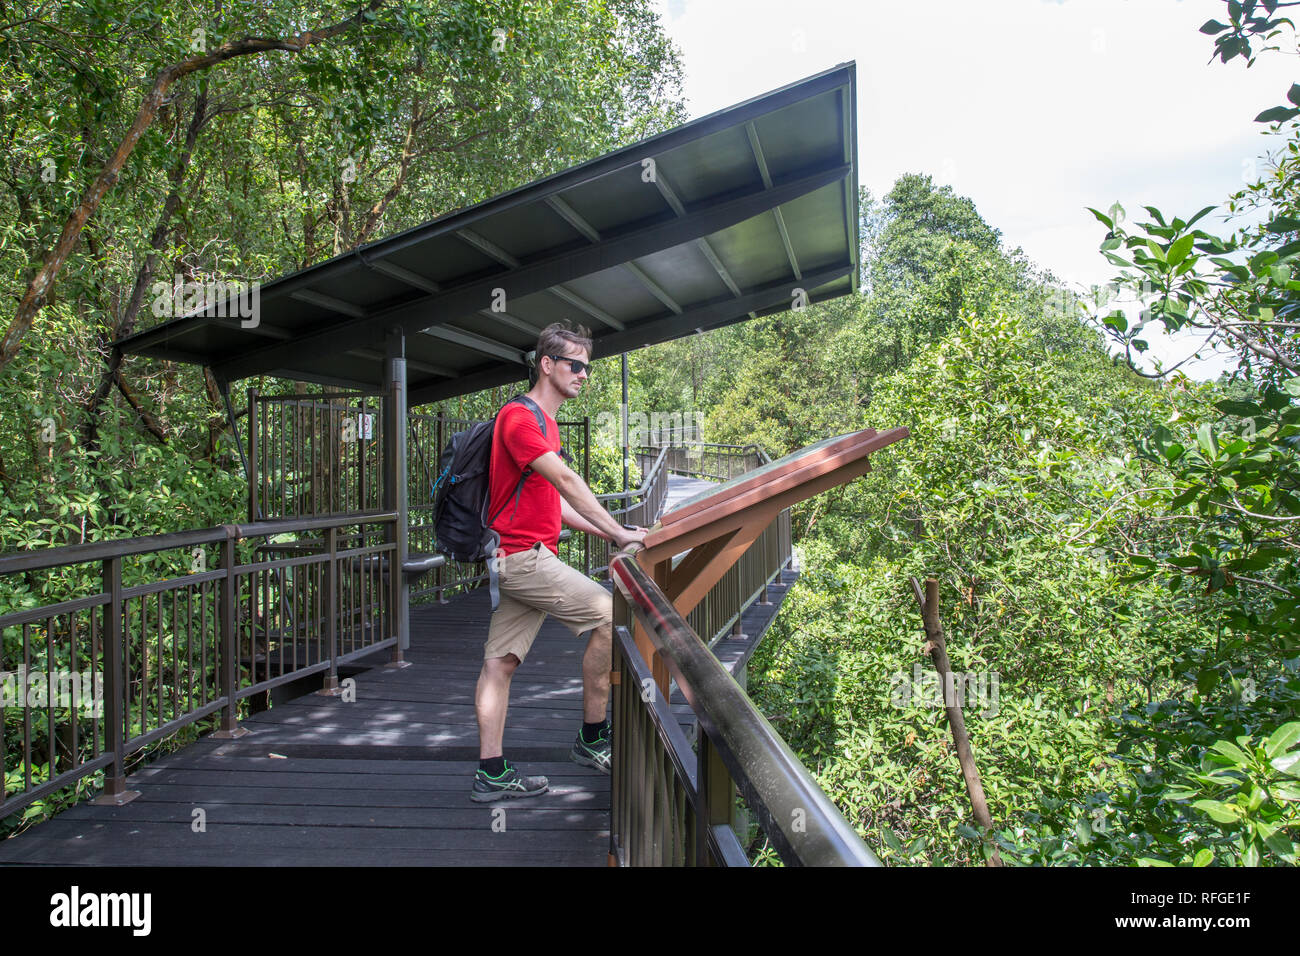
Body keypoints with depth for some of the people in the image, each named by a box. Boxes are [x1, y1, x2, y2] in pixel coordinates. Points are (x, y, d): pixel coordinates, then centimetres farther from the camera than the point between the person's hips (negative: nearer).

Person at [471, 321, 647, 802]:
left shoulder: (543, 422, 22)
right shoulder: (519, 415, -10)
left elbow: (553, 502, 21)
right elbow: (566, 480, -20)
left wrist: (610, 532, 13)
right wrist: (617, 532, -19)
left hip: (528, 556, 10)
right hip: (521, 553, -10)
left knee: (500, 661, 8)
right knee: (608, 613, -12)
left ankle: (491, 774, 13)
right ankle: (592, 738, -1)